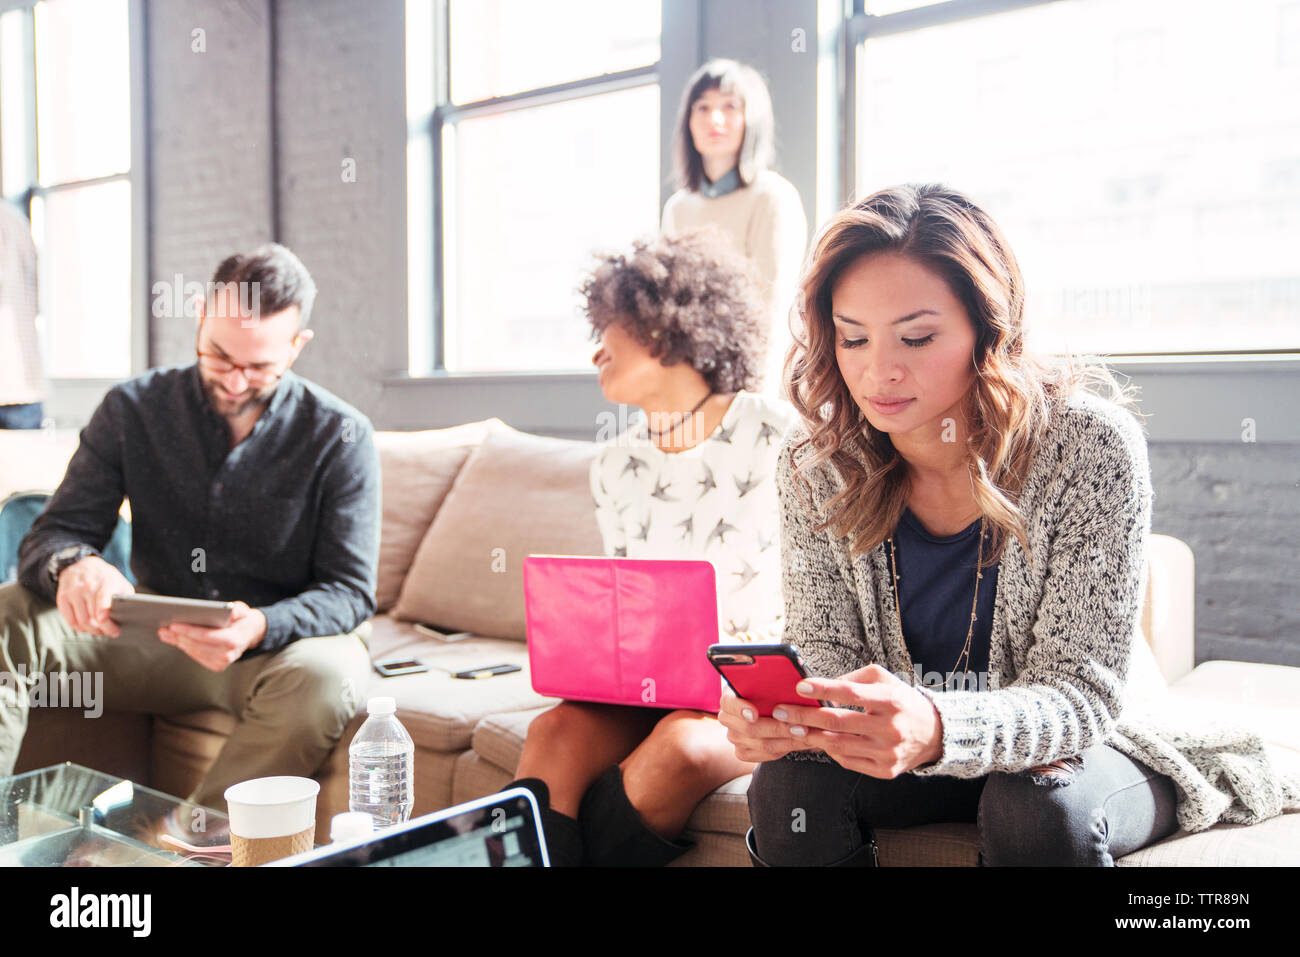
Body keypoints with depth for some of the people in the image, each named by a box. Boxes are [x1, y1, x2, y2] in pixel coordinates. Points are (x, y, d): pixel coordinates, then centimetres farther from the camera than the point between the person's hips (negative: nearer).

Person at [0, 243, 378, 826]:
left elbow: (350, 592, -12)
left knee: (324, 677, -37)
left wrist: (258, 628, -34)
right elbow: (52, 537, -3)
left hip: (279, 643, -3)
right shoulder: (133, 410, -1)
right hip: (159, 639, 3)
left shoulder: (340, 437, -9)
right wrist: (74, 566, -31)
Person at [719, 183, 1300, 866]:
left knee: (1037, 808, -34)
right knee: (788, 782, -25)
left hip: (1086, 746, -2)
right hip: (907, 752, 3)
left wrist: (938, 730, -46)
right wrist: (779, 708, -33)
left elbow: (1079, 693, -24)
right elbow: (825, 648, -7)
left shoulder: (1090, 446, -23)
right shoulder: (814, 461, -12)